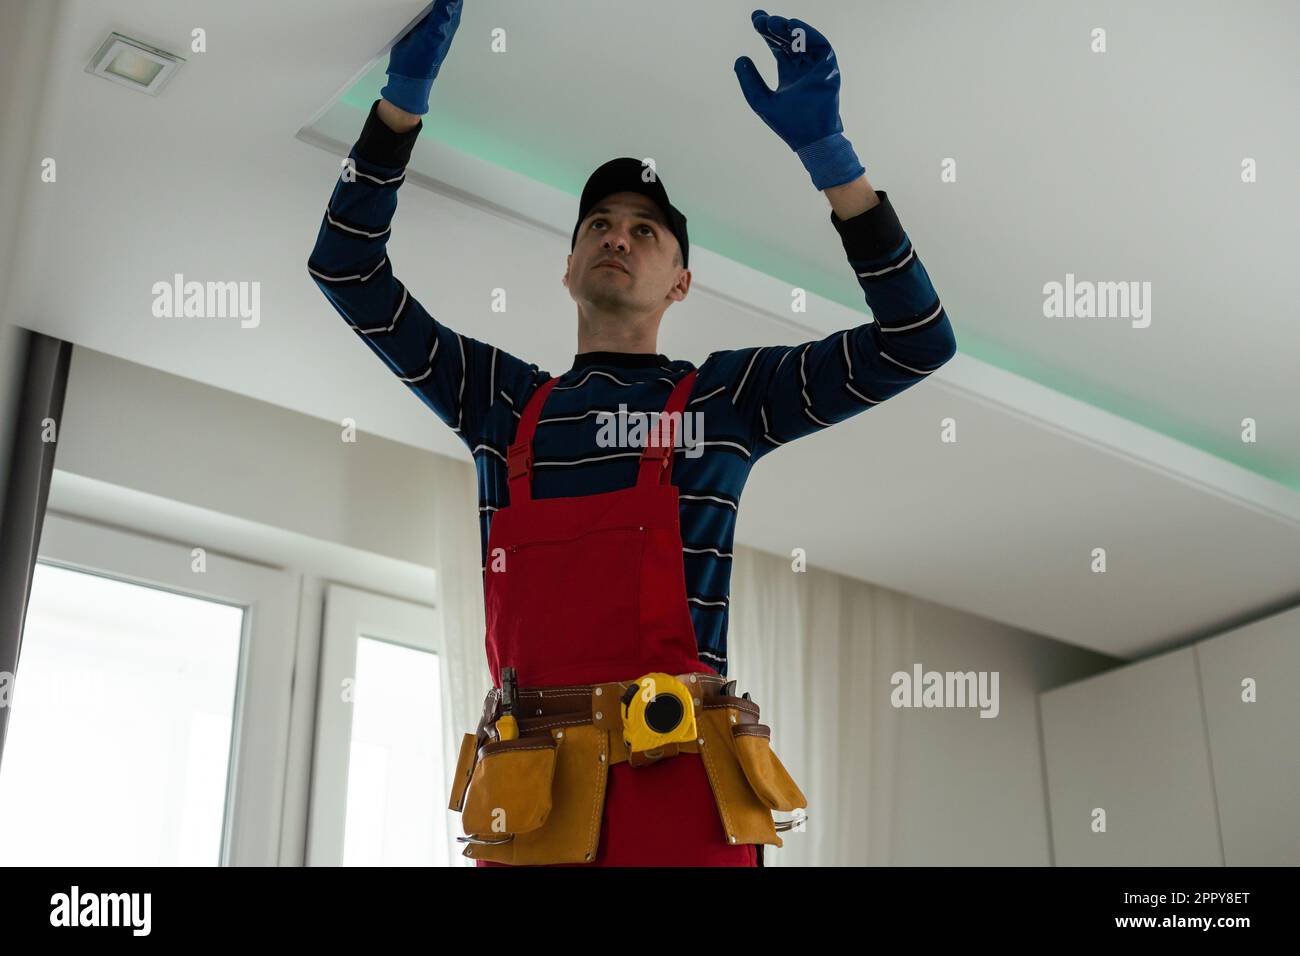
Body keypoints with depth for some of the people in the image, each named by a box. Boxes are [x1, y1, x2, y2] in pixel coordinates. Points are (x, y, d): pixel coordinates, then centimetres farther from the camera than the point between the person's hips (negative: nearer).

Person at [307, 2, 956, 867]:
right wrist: (403, 98, 11)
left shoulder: (727, 395, 13)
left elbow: (916, 341, 6)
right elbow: (350, 273, 19)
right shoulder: (499, 399, 19)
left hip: (674, 768, -2)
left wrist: (827, 151, 0)